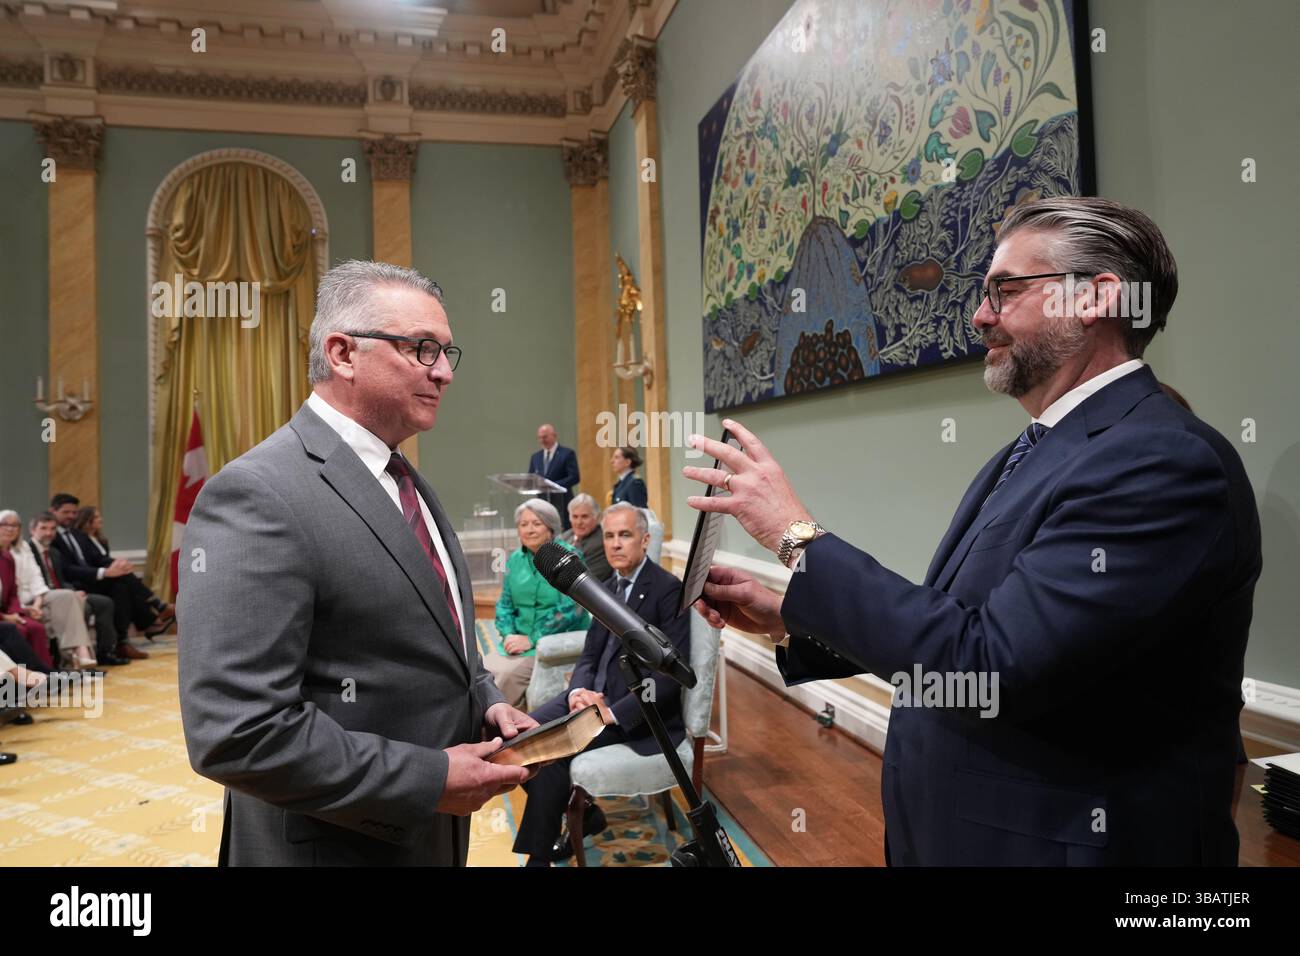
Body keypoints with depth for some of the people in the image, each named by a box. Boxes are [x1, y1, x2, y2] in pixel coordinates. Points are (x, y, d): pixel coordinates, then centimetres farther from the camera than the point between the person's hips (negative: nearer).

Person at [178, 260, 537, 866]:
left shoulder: (406, 482, 6)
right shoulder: (258, 495, -21)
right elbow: (233, 734, -26)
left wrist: (485, 703, -1)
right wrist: (428, 780, -21)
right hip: (340, 845, -8)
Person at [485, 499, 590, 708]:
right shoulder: (515, 559, 11)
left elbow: (569, 609, -14)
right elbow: (505, 603, 15)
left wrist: (531, 640, -15)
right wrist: (508, 635, -4)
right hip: (520, 642, 5)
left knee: (511, 672, -27)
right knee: (483, 669, -20)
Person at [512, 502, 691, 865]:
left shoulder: (668, 589, -12)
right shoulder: (607, 588, 12)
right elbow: (590, 654, 13)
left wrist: (614, 712, -24)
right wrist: (579, 691, -10)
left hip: (637, 708, -7)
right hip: (596, 694, 8)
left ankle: (540, 854, -4)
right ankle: (581, 813, 9)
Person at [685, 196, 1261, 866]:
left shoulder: (1166, 462, -23)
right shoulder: (1027, 457, 6)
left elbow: (989, 666, -29)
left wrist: (798, 535, -23)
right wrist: (789, 618, -3)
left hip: (1059, 842, -8)